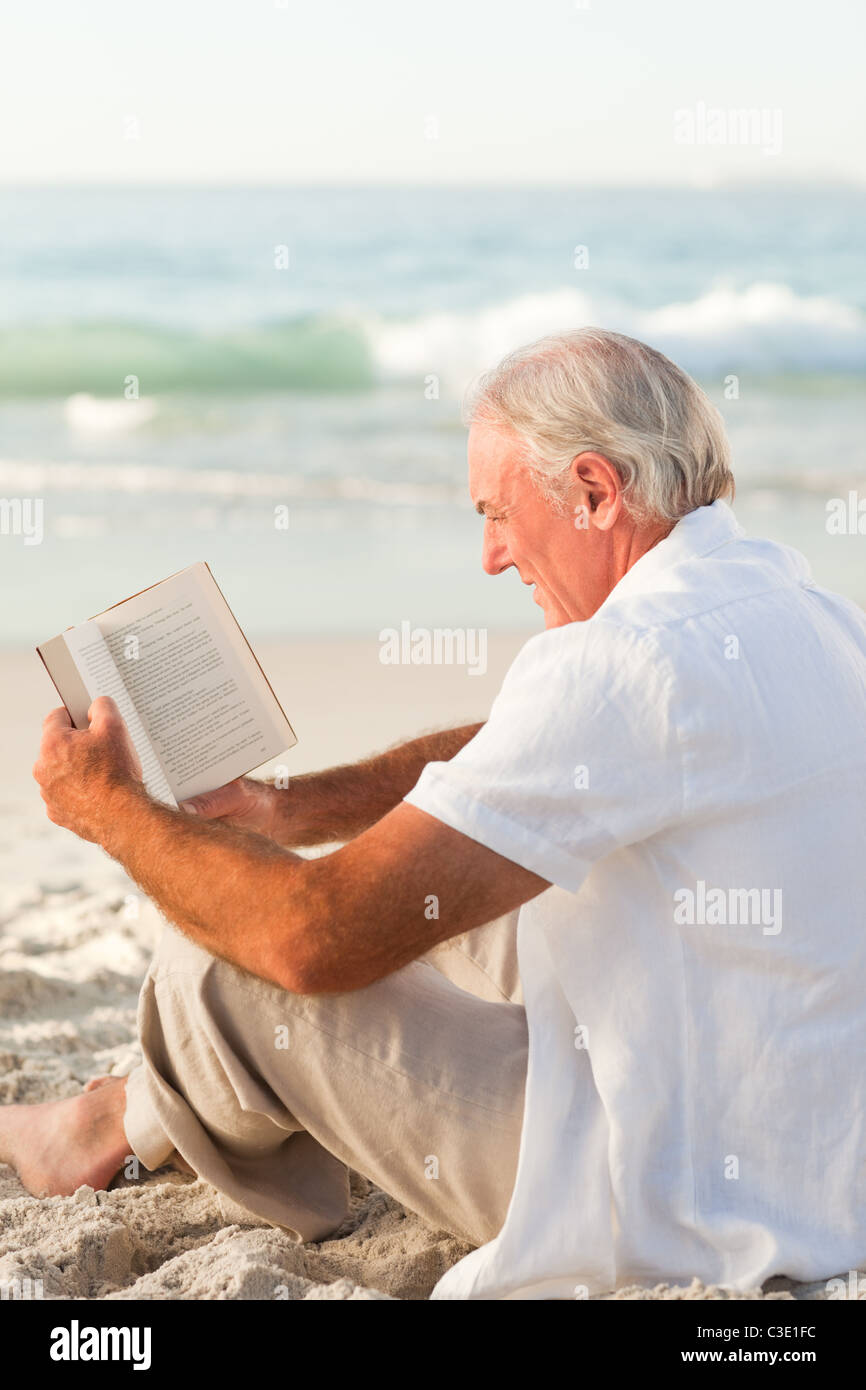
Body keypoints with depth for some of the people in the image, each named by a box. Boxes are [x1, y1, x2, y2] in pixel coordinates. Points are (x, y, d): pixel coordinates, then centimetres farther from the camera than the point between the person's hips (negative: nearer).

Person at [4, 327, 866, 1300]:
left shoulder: (629, 663, -26)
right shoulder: (781, 592, 6)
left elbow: (319, 936, -25)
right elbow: (503, 756, 20)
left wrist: (116, 813, -7)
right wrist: (286, 810, 11)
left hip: (692, 1233, -10)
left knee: (221, 964, 0)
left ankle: (128, 1128, 35)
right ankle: (153, 1114, 38)